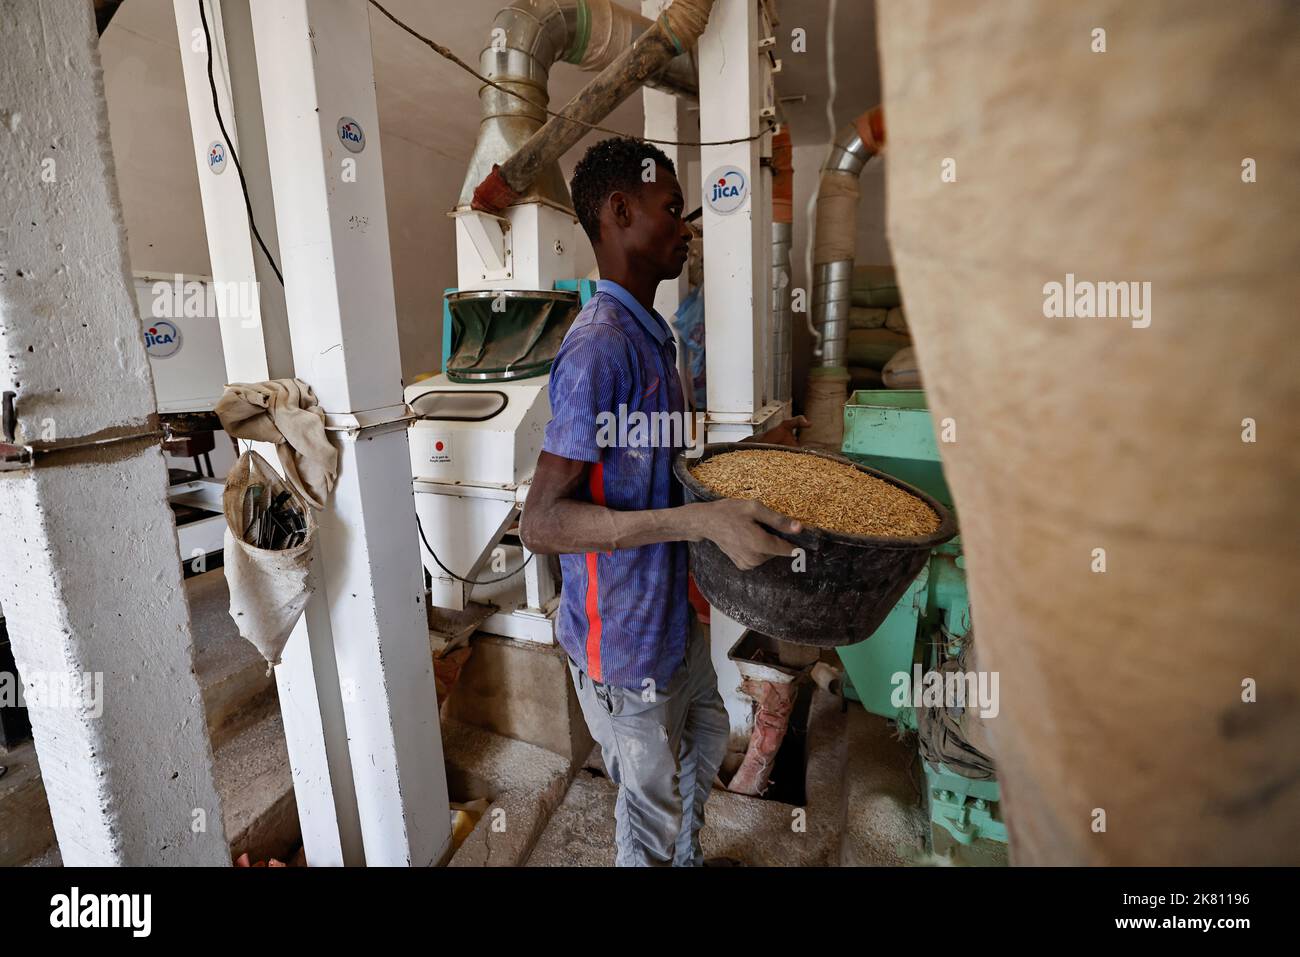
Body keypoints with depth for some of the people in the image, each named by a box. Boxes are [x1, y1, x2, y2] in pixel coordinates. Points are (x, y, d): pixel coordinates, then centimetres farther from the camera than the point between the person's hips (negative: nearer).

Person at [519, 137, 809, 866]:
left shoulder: (651, 334, 8)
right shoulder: (600, 347, -25)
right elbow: (543, 521, -29)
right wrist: (702, 519, -37)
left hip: (676, 608, 10)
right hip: (625, 640, -10)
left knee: (707, 743, 30)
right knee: (652, 815, 14)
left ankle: (689, 859, 57)